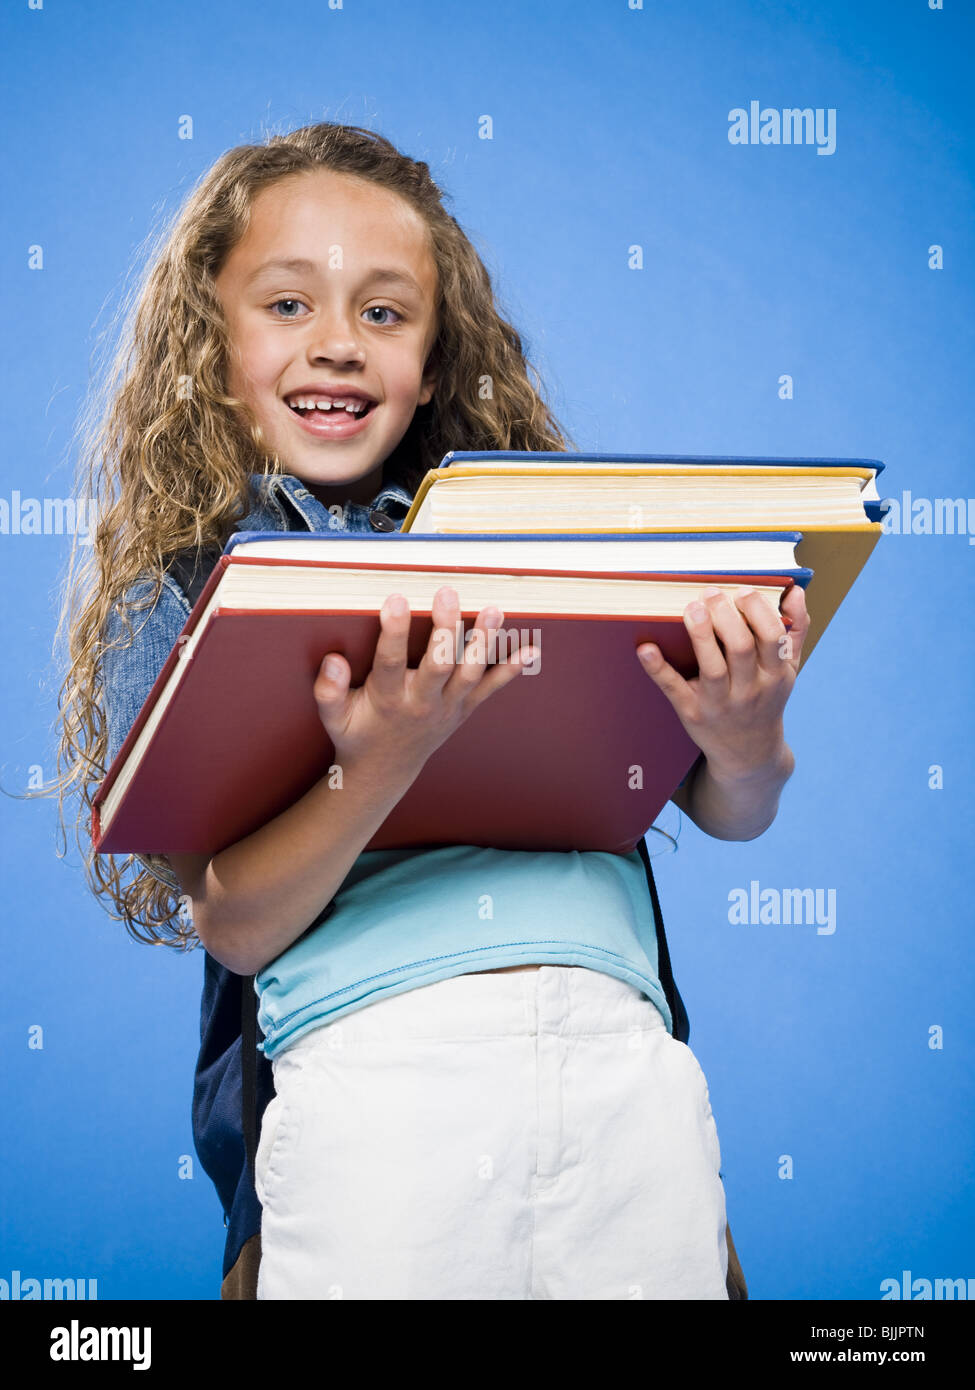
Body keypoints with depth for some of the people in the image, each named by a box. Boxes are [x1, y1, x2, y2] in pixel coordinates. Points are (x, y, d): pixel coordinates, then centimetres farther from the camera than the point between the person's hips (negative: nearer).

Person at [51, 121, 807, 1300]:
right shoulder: (174, 595, 8)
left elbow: (729, 815, 11)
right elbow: (236, 929, -3)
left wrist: (746, 746, -12)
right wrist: (378, 768, -20)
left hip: (630, 1056, 2)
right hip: (374, 1067, -2)